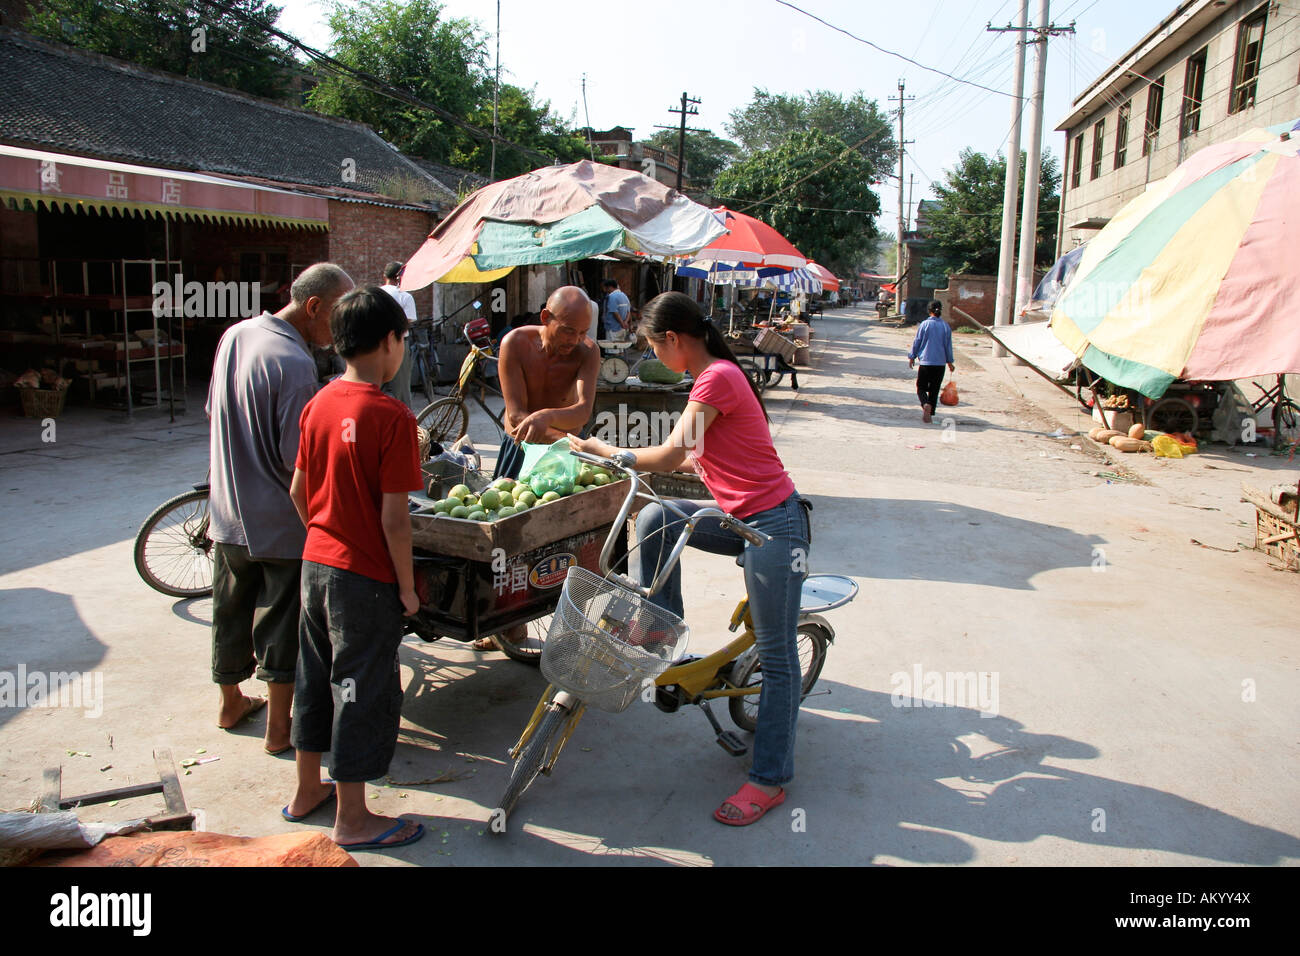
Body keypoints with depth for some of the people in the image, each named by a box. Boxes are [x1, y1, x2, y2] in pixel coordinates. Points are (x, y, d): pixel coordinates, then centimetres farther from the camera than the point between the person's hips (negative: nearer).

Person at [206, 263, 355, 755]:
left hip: (227, 511, 8)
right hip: (279, 522, -8)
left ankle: (231, 702, 39)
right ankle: (279, 727, 17)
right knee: (283, 624, 6)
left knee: (231, 612, 21)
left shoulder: (234, 335, 2)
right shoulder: (295, 365, -24)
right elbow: (300, 461, -24)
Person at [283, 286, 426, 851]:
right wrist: (406, 587, -10)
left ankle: (307, 790, 37)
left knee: (317, 677, 20)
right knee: (363, 690, 5)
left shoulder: (318, 405, 2)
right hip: (366, 577, -7)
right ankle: (352, 820, 18)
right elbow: (393, 517, -20)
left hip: (316, 564, 7)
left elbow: (298, 492, 9)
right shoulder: (391, 417, -19)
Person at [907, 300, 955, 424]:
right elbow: (948, 345, 8)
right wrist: (950, 362, 19)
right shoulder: (946, 326, 1)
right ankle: (930, 413, 11)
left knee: (921, 387, 6)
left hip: (926, 362, -2)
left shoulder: (924, 324, -6)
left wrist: (912, 357, 12)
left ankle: (926, 404, -23)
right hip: (940, 363, 2)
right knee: (934, 389, 11)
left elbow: (917, 342, -1)